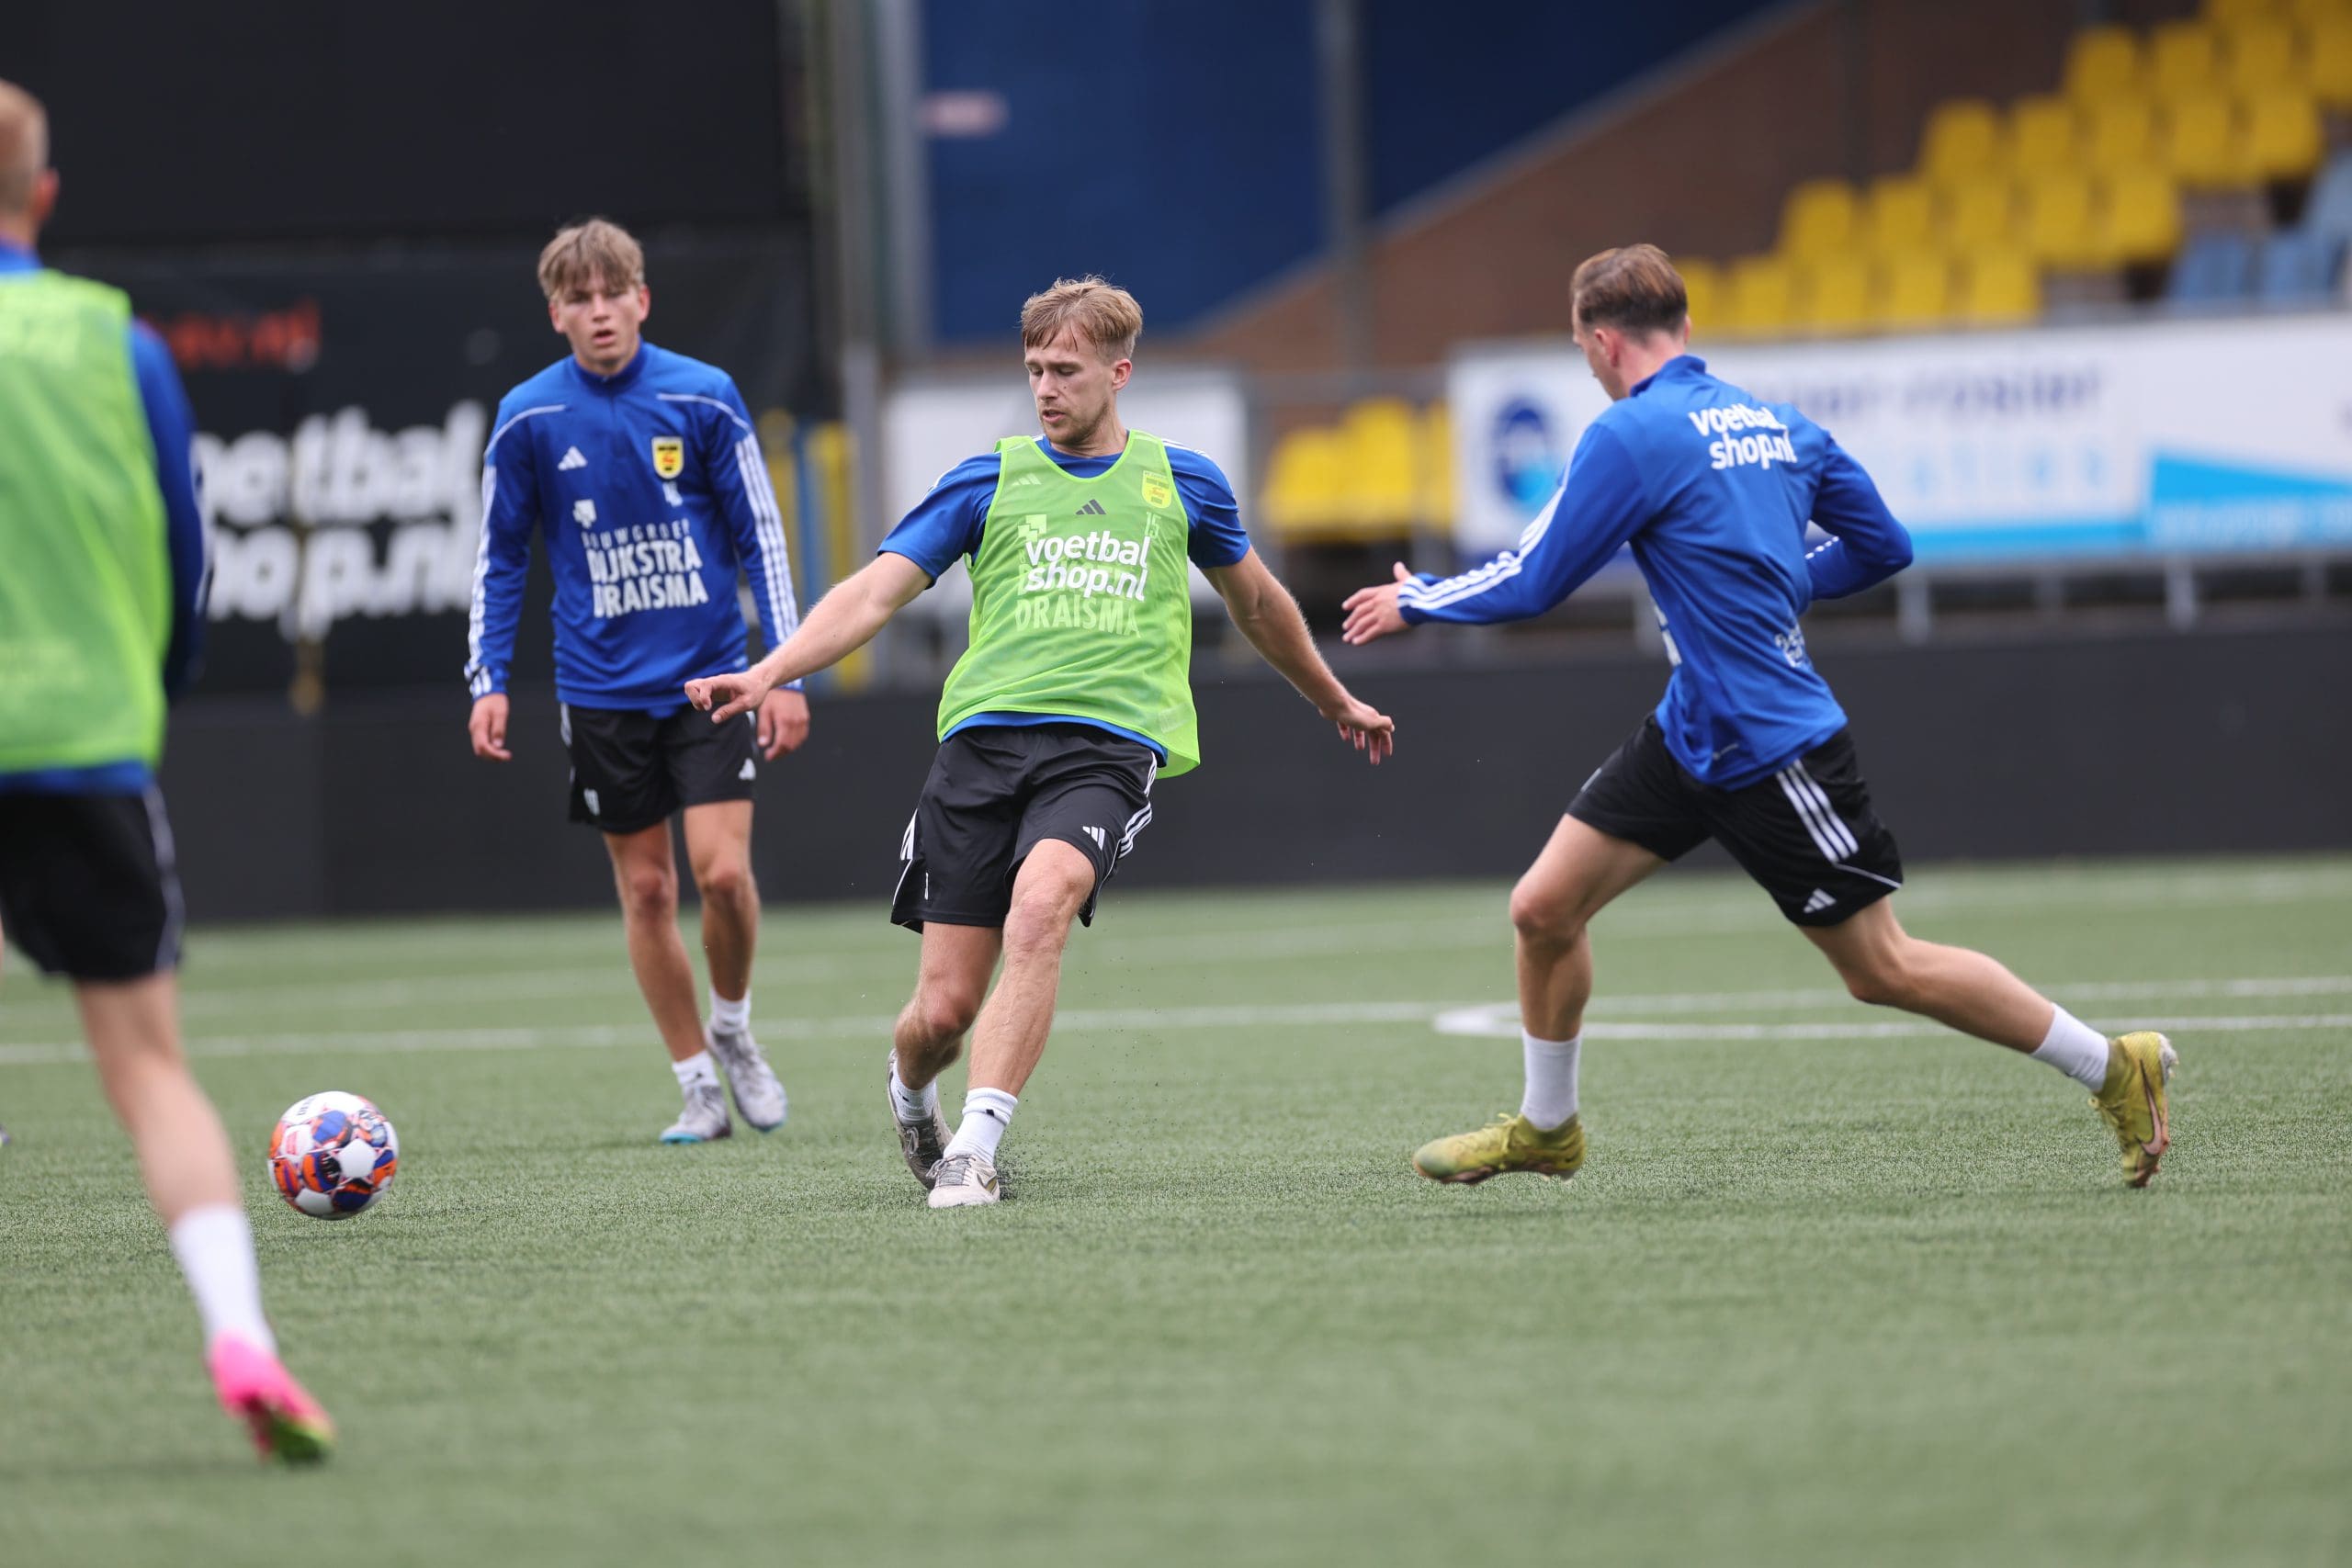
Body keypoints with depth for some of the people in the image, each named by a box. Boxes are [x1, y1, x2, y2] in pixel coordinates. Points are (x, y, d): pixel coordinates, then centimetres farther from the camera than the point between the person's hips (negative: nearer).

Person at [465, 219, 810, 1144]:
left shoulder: (704, 398, -5)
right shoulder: (528, 421, -3)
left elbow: (761, 537, 1)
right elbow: (500, 558, 6)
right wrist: (488, 681, -2)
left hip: (709, 676, -1)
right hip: (603, 692, 1)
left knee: (722, 869, -13)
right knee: (645, 892, 4)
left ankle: (732, 1030, 15)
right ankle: (698, 1088, 15)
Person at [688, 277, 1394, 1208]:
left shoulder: (1182, 483, 16)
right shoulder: (988, 481, 12)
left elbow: (1256, 604, 32)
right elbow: (876, 591, 4)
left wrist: (1336, 703, 44)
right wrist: (768, 672, -11)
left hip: (1108, 745, -1)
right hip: (983, 740, 1)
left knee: (1039, 904, -33)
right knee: (943, 1009, -4)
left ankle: (975, 1147, -35)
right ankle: (910, 1094, 34)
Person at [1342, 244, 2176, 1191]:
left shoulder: (1631, 436, -16)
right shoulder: (1776, 424, 8)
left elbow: (1534, 582, -13)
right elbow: (1884, 546, 13)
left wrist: (1415, 601, 3)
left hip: (1772, 750, -9)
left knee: (1883, 970, 0)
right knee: (1543, 909, 9)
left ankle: (2116, 1069, 8)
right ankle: (1546, 1129, 25)